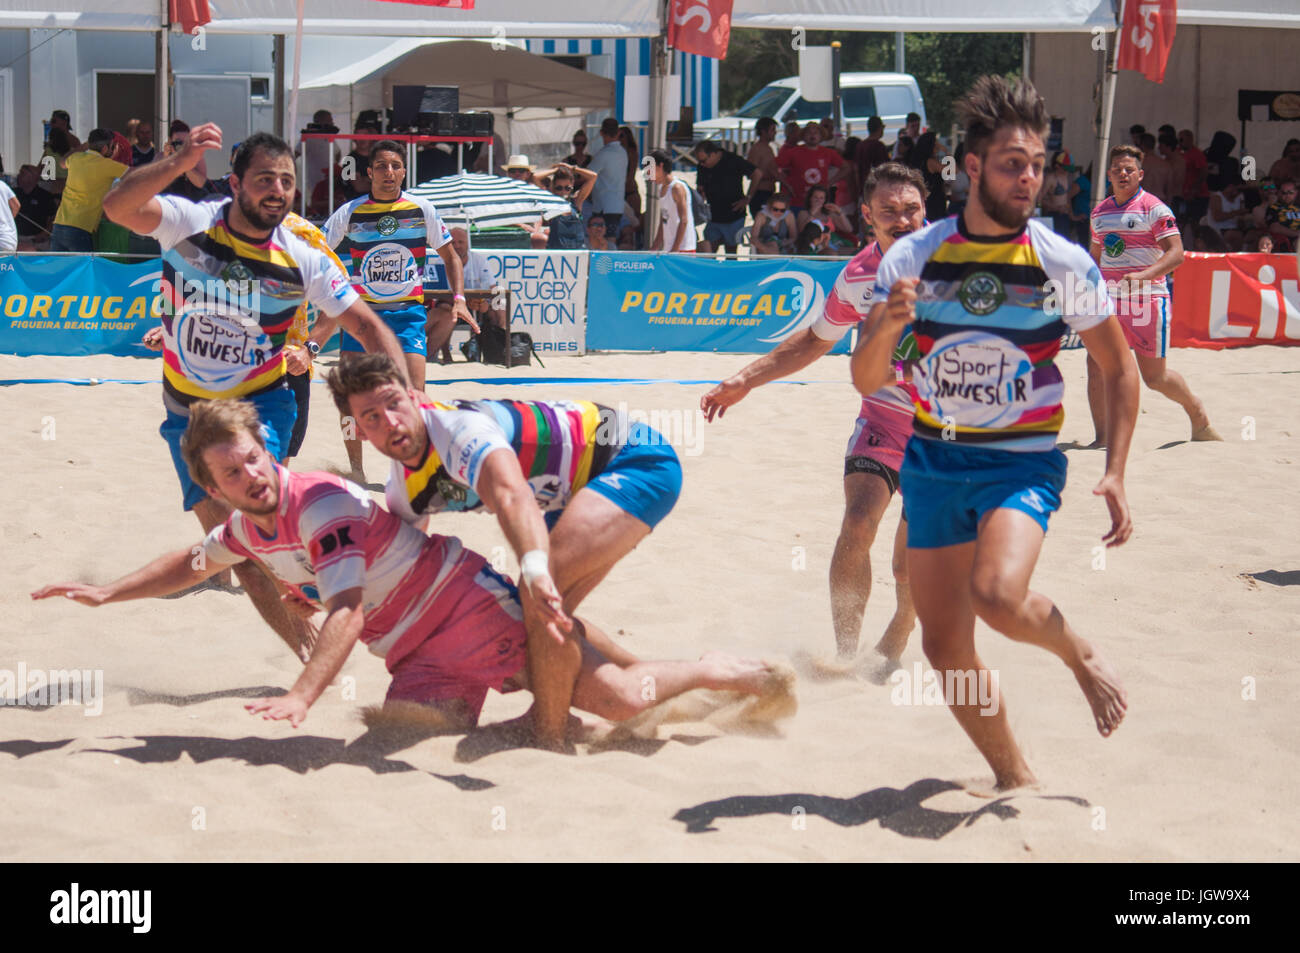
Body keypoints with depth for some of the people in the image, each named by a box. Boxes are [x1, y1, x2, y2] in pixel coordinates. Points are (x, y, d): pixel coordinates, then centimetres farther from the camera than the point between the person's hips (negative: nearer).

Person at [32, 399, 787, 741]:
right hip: (421, 659, 8)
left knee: (621, 698, -14)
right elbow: (192, 565, 29)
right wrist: (108, 594, 21)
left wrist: (303, 698, -41)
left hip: (475, 605, -8)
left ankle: (729, 672, 13)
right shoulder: (248, 530, 6)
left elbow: (347, 609, -30)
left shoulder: (322, 504, -20)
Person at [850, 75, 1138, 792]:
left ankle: (1079, 653, 2)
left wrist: (1114, 473, -4)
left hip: (1022, 463, -3)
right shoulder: (912, 258, -4)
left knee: (999, 595, -31)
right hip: (933, 460, 3)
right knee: (944, 648, 4)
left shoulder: (1064, 265, -7)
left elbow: (1118, 368, 5)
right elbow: (866, 382, -3)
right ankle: (1016, 779, 25)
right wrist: (886, 328, -25)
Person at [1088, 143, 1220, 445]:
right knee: (1096, 365, -11)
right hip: (1109, 299, 5)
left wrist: (1143, 275, -29)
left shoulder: (1154, 209, -6)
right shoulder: (1100, 212, 13)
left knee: (1154, 377, 2)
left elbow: (1176, 253, -15)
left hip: (1147, 299, -5)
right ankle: (1104, 437, -4)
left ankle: (1197, 413, 30)